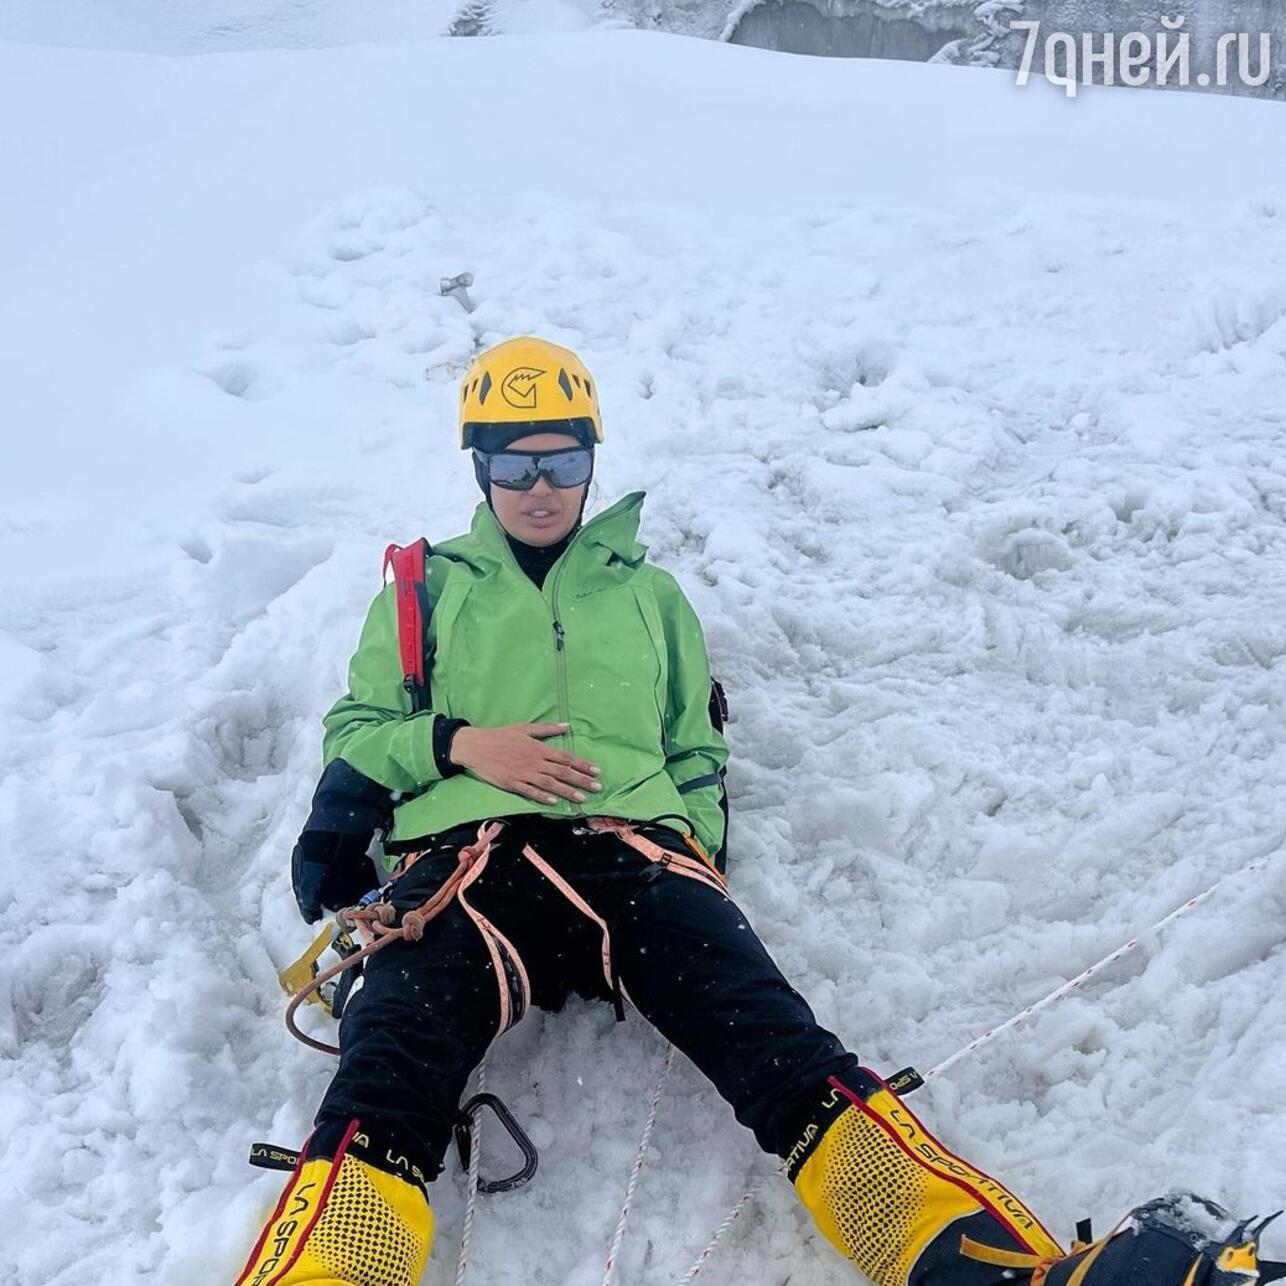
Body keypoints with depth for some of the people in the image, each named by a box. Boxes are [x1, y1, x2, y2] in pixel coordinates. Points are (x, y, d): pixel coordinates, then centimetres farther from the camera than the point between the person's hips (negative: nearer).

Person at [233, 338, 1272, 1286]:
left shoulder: (647, 595, 30)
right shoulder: (426, 591, 26)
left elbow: (696, 752, 28)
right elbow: (353, 731, 20)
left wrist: (697, 852, 7)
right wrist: (457, 743, -1)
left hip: (633, 851, 1)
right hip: (464, 859, 0)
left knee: (788, 1053, -27)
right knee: (385, 1090, -31)